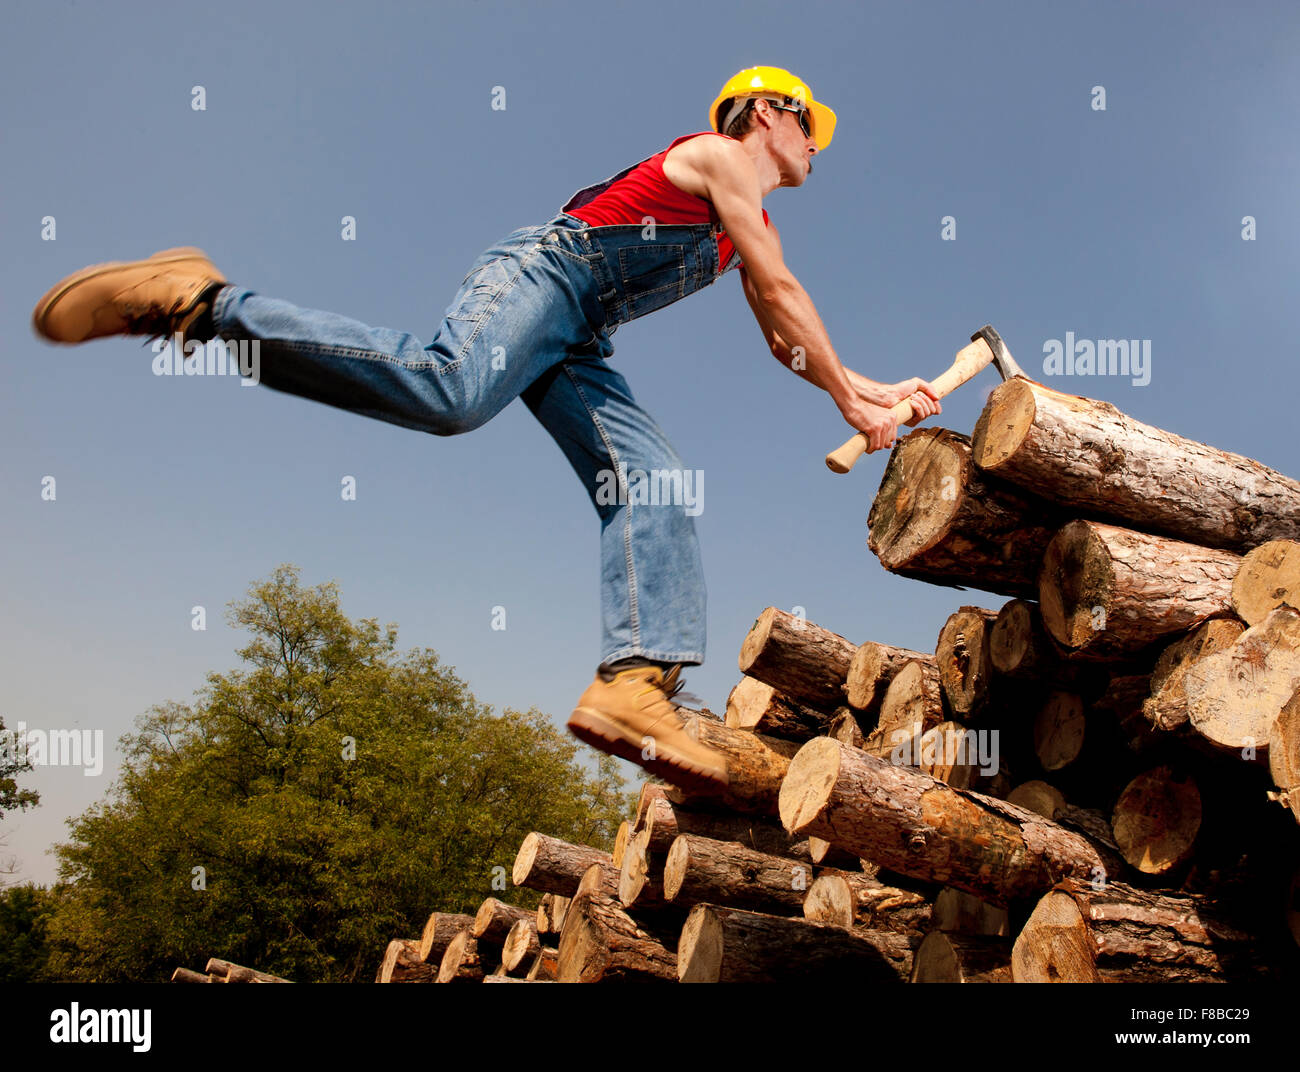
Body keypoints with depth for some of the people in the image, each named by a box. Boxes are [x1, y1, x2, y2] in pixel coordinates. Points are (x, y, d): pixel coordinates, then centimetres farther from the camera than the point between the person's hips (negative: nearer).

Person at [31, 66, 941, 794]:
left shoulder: (752, 222, 32)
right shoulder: (721, 156, 5)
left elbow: (781, 340, 34)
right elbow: (785, 291, 0)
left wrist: (875, 393, 28)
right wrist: (847, 396, 6)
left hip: (576, 342, 9)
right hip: (543, 272, -9)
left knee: (655, 486, -11)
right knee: (446, 390, -37)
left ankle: (635, 683, -28)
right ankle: (200, 304, -27)